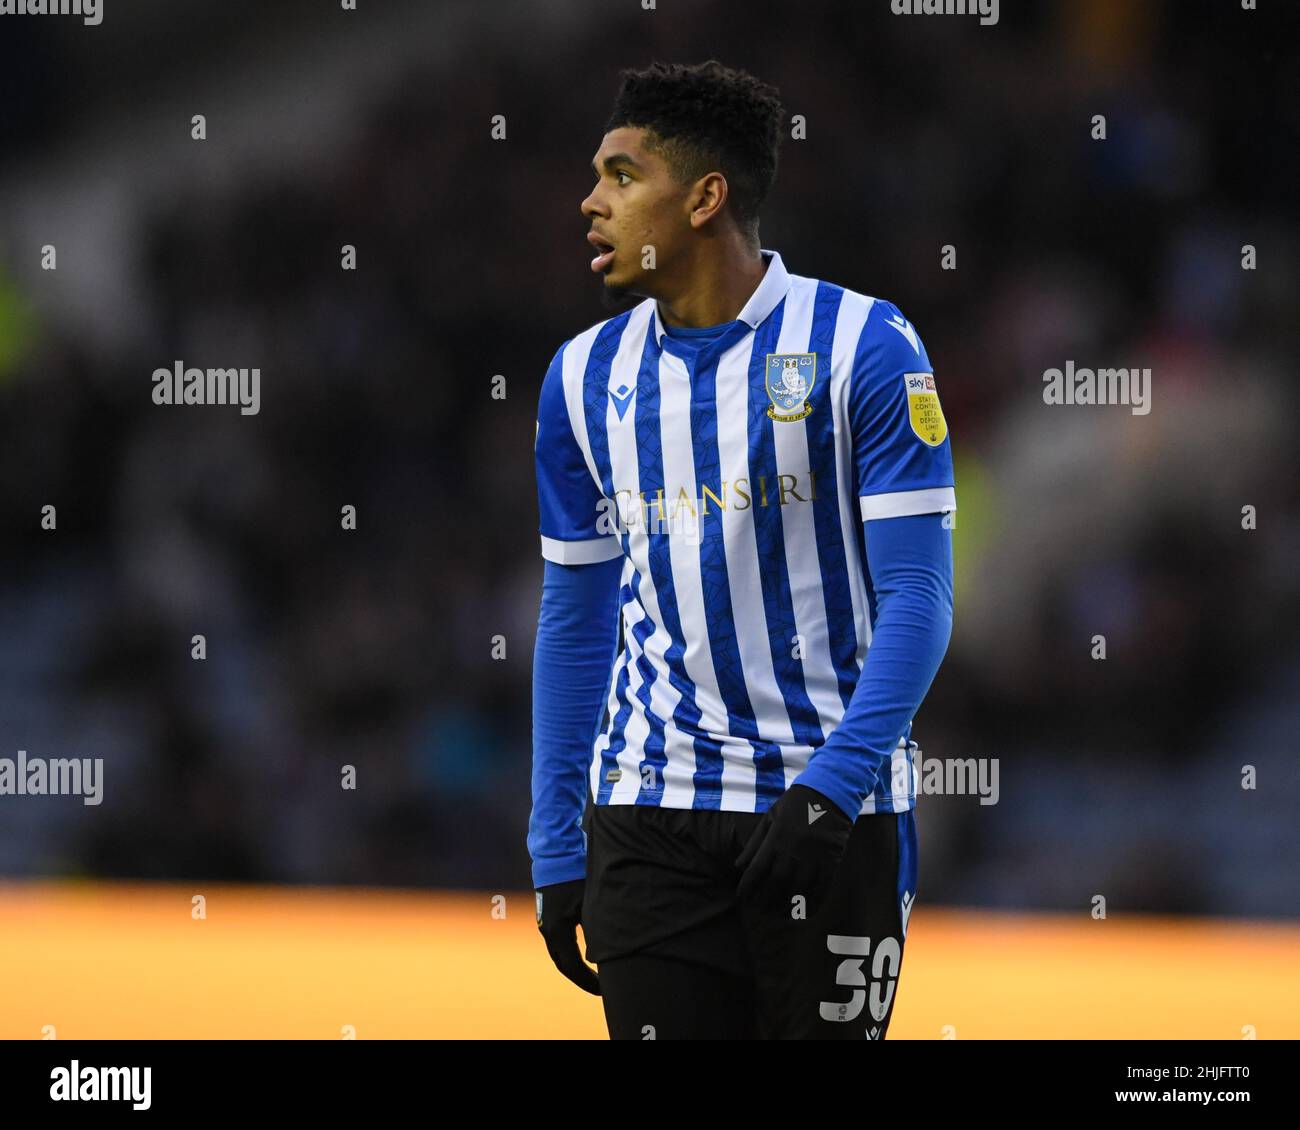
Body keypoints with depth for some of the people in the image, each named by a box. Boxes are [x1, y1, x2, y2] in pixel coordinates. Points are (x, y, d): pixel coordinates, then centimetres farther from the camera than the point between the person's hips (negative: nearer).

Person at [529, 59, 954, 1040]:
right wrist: (556, 856, 10)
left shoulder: (864, 349, -6)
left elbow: (917, 596, -9)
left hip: (836, 813, -4)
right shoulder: (587, 376, 9)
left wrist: (829, 785, -20)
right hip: (648, 820, 4)